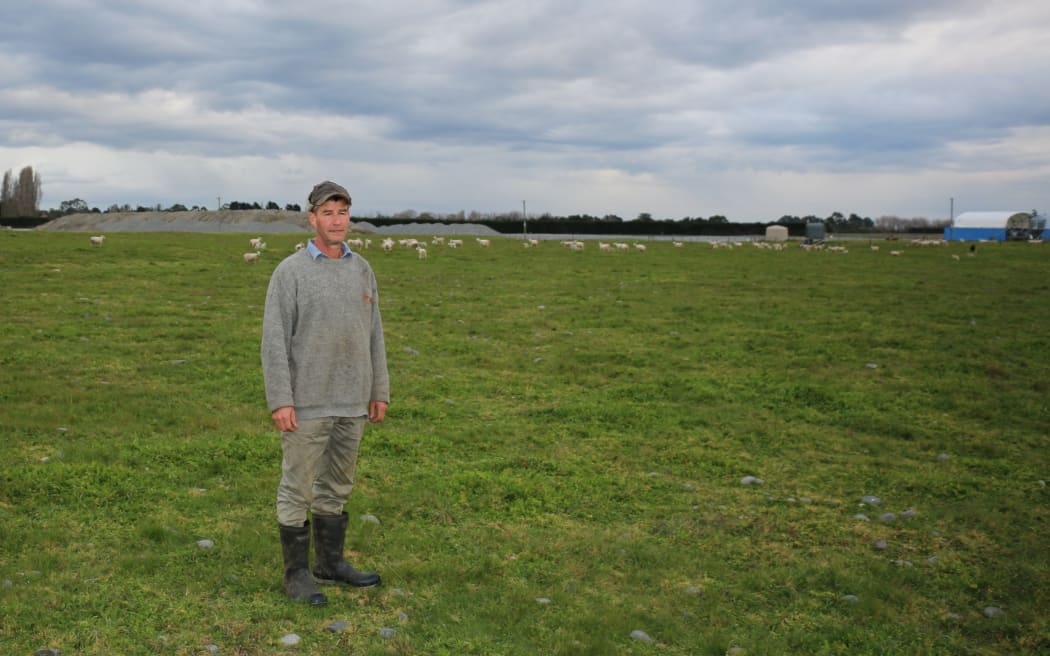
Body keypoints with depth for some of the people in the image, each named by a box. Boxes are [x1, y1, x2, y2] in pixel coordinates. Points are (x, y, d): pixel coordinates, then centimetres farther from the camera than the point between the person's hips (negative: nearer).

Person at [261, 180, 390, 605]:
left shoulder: (362, 269, 7)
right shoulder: (290, 271, -9)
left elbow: (373, 334, 11)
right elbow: (274, 340, -11)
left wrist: (380, 391, 9)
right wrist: (280, 401, -16)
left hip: (352, 403, 6)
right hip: (306, 403, -5)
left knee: (336, 486, 16)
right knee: (297, 490, 4)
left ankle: (331, 562, 29)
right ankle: (297, 574, 15)